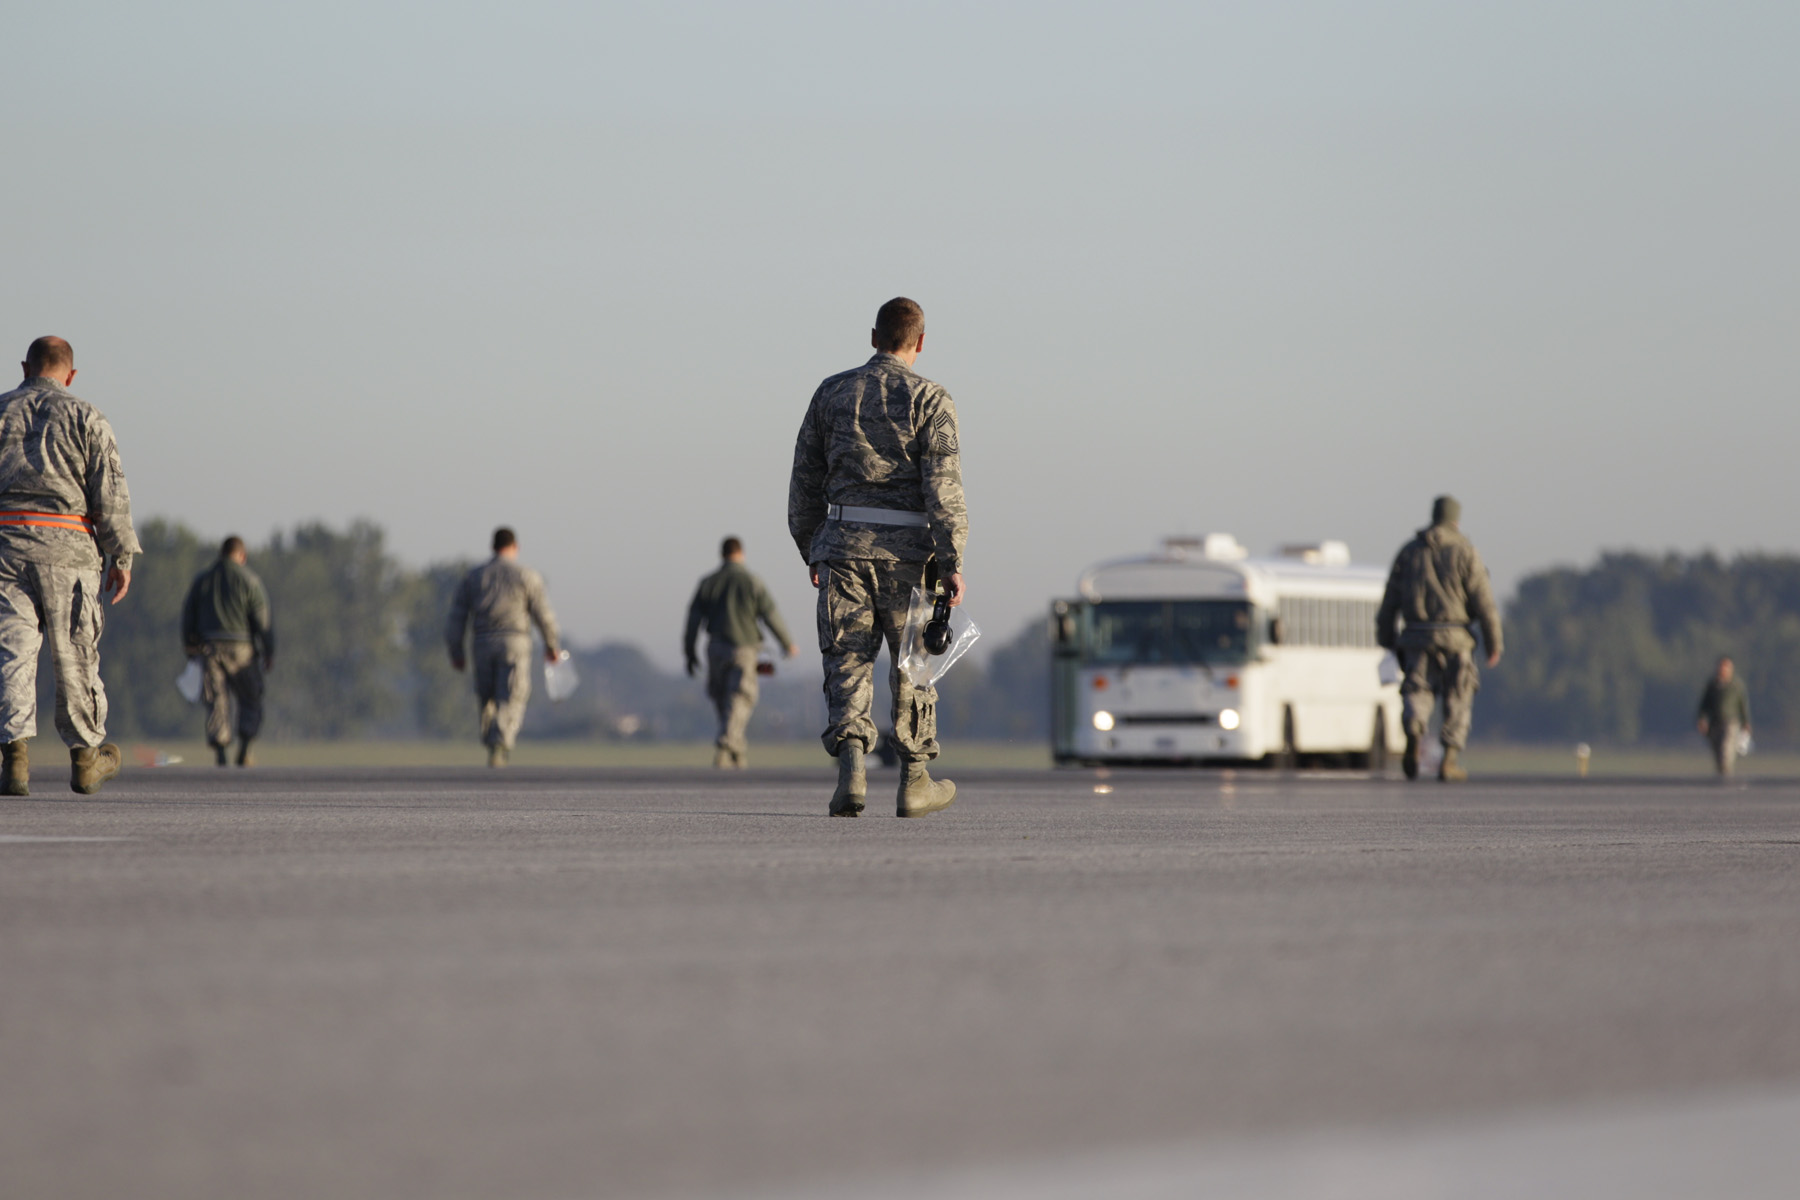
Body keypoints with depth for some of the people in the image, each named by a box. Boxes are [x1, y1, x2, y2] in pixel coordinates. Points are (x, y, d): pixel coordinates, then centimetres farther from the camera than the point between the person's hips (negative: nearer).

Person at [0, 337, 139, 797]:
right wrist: (122, 556, 2)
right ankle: (85, 756, 21)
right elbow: (110, 493, -2)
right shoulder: (85, 418, 4)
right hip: (65, 548, -1)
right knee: (75, 655, 9)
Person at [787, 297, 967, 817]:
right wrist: (952, 563, -12)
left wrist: (811, 550, 20)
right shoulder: (929, 400, -3)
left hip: (843, 541, 2)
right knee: (912, 666, 10)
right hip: (907, 549, -2)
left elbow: (805, 481, 11)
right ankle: (914, 782, 18)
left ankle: (851, 767, -18)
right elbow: (943, 486, -11)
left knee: (848, 661, 3)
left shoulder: (832, 393, 9)